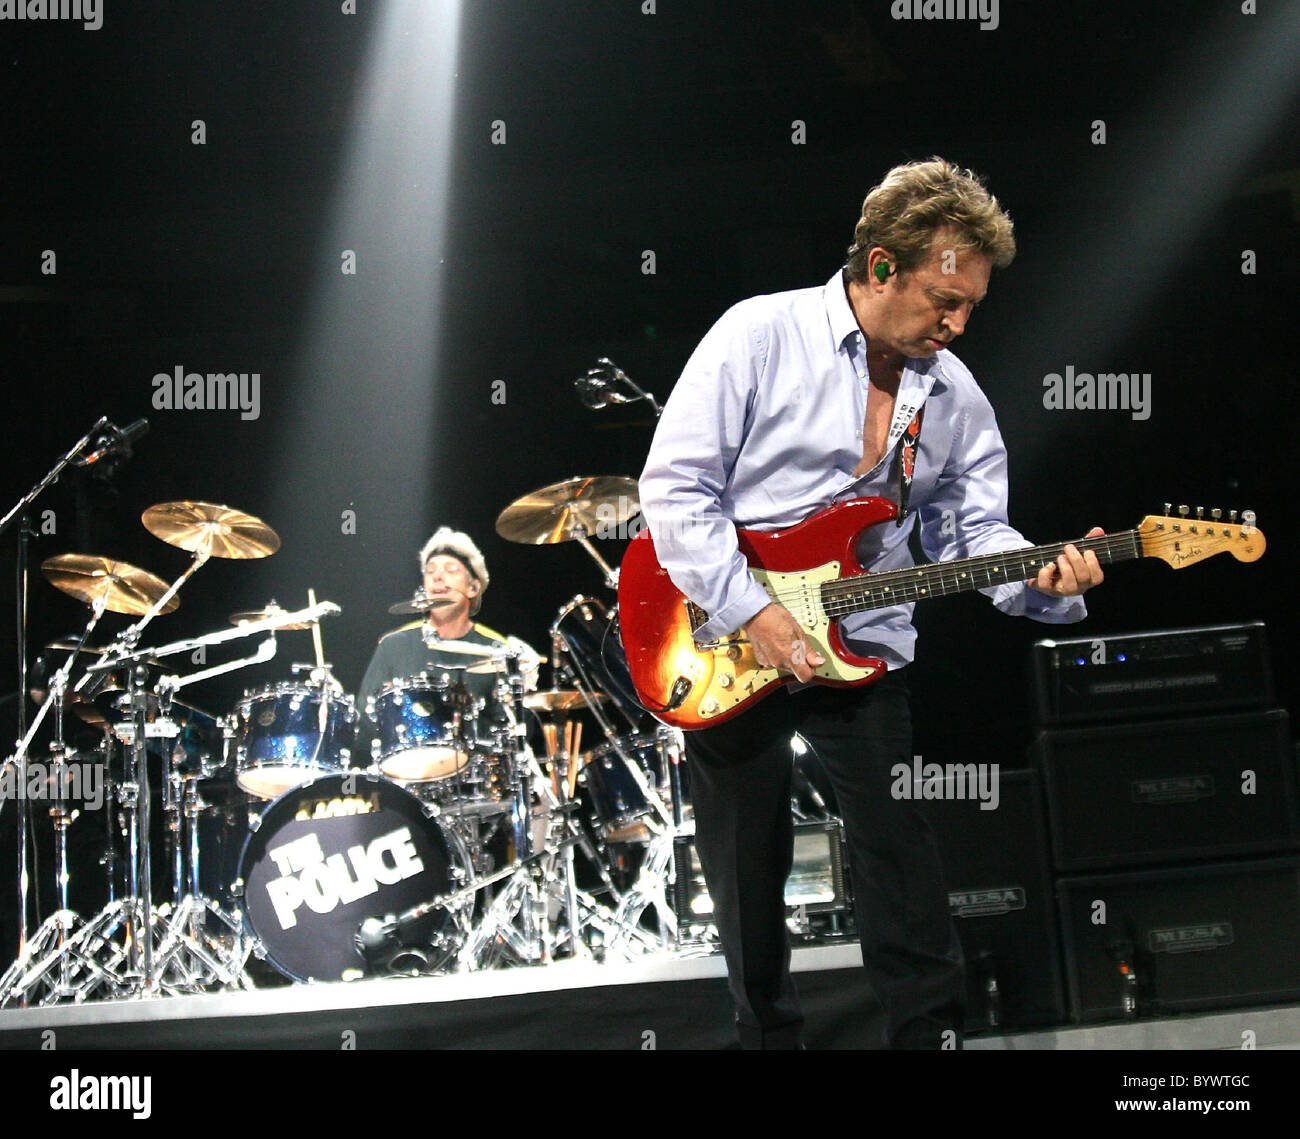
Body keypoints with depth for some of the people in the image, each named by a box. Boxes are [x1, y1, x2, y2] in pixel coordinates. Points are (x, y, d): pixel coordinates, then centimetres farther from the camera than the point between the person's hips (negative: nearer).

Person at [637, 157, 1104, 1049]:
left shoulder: (955, 394, 4)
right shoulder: (761, 336, -12)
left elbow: (974, 532, 5)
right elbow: (674, 486, -15)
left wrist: (1042, 580, -18)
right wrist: (753, 613, -20)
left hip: (863, 648, 3)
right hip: (729, 651, -3)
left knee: (904, 864, -1)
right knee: (747, 874, 8)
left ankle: (933, 1032, 13)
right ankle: (770, 1033, 26)